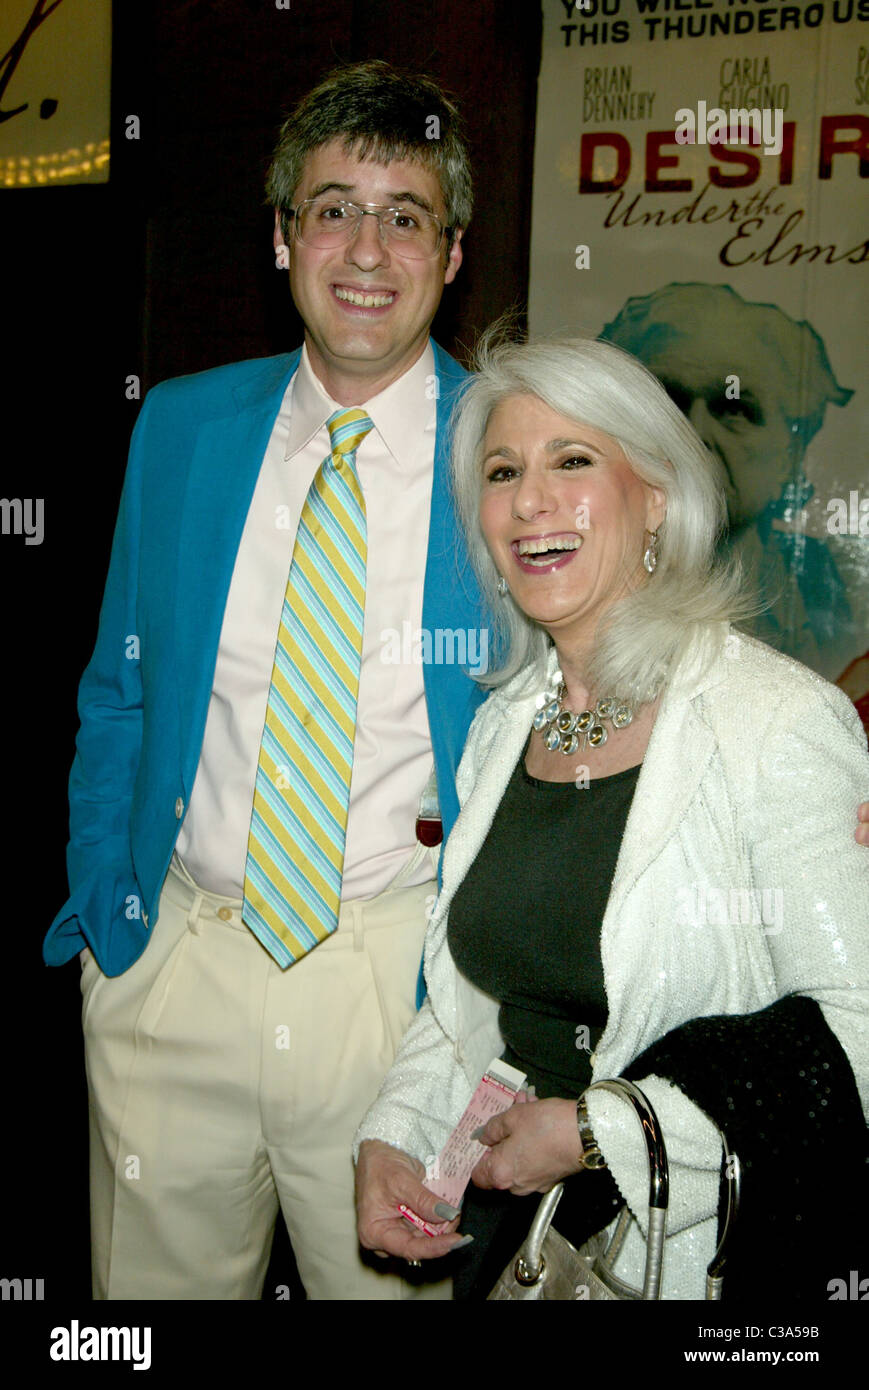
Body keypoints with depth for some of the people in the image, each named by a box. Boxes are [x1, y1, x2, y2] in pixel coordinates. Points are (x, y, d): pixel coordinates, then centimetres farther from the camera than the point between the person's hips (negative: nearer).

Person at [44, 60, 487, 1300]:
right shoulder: (180, 428, 2)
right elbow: (120, 689, 10)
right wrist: (102, 901, 3)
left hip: (403, 981, -2)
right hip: (171, 961, 3)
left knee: (395, 1278, 13)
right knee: (154, 1279, 18)